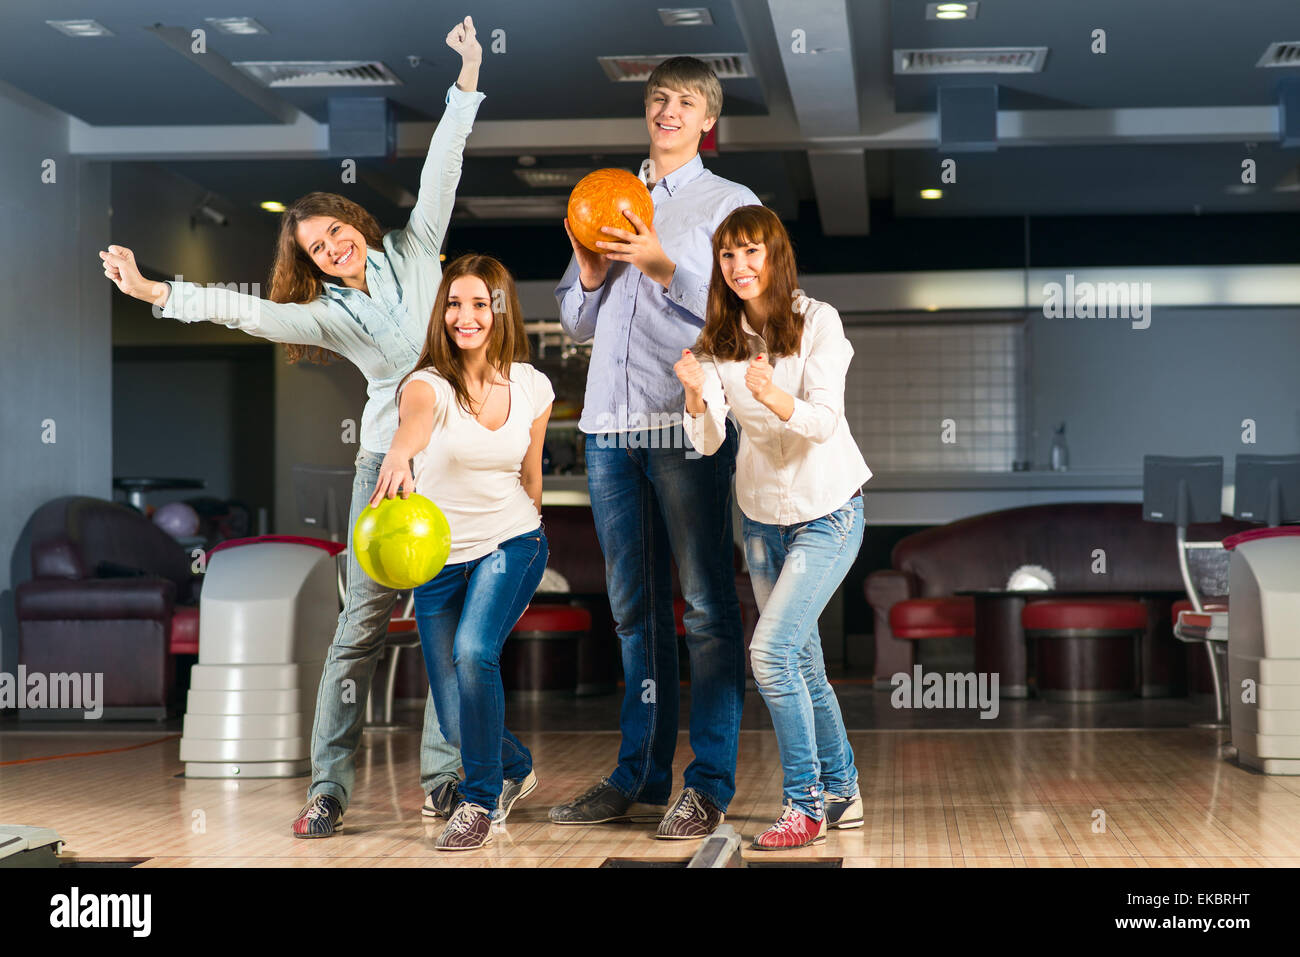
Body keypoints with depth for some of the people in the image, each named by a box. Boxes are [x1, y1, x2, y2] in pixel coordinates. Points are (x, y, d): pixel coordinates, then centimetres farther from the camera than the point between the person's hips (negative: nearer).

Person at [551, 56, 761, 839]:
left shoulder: (730, 203, 7)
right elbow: (578, 323, 19)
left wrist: (663, 266, -16)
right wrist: (590, 271, -1)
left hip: (689, 423, -5)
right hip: (611, 424, 5)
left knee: (706, 605, -5)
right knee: (635, 606, 8)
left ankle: (710, 785, -4)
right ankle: (640, 777, 14)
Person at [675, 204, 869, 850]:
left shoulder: (817, 321, -13)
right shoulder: (719, 340, -1)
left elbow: (825, 421, -23)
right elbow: (707, 443, -9)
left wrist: (774, 397, -42)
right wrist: (696, 396, -30)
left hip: (828, 511, -5)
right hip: (763, 516, 5)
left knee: (771, 651, -18)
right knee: (803, 664, 12)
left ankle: (805, 806, -7)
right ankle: (842, 795, 28)